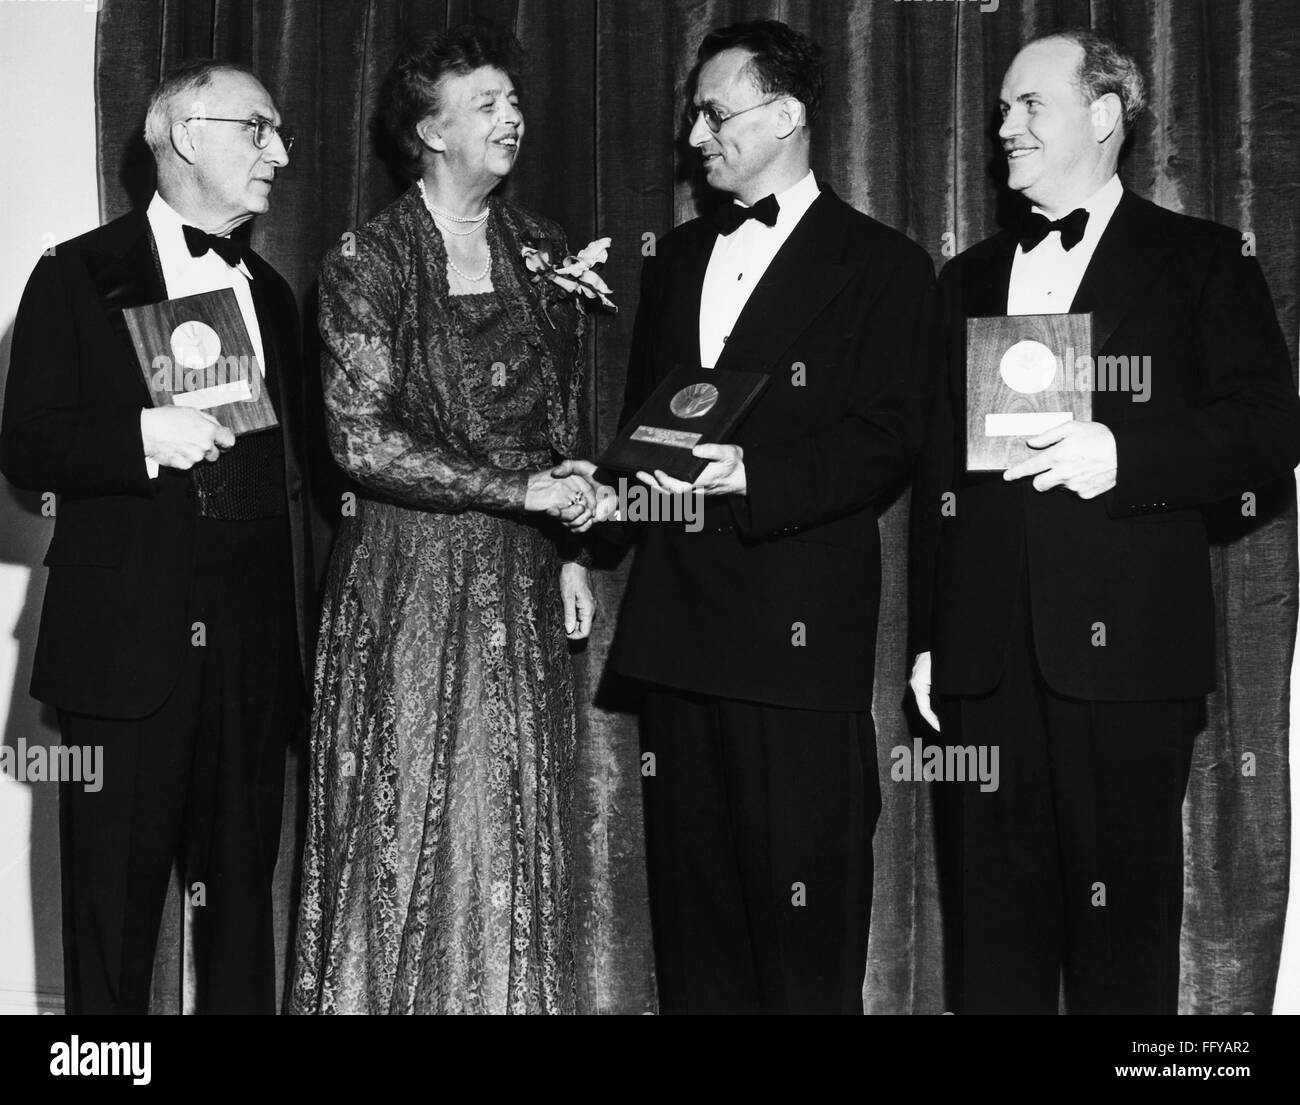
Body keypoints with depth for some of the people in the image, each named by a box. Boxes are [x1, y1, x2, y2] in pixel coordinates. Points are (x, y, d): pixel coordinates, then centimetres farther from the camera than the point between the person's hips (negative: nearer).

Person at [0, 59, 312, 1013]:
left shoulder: (271, 293, 17)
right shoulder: (80, 277, 2)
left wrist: (302, 631, 11)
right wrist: (143, 435, -20)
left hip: (255, 646, 4)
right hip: (130, 640, -4)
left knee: (243, 890, 9)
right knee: (114, 898, 2)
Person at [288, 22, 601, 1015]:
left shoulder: (542, 252, 8)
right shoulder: (367, 261, -7)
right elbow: (362, 441, -13)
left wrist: (572, 552, 7)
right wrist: (520, 493, -16)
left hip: (521, 577, 4)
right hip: (409, 573, -4)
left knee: (514, 830, 7)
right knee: (408, 821, 1)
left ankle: (512, 994, 18)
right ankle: (389, 992, 15)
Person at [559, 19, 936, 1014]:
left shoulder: (883, 265, -1)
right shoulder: (677, 257, 19)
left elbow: (882, 443, -9)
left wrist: (752, 475, -22)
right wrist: (611, 478, 3)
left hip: (800, 624, -6)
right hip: (677, 616, 6)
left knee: (802, 890, -3)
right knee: (690, 884, 11)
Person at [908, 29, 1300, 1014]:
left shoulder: (1199, 260, 5)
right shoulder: (970, 278, 19)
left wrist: (1123, 452, -17)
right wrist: (928, 637, 13)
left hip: (1126, 642, -4)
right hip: (988, 652, 4)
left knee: (1123, 899, 1)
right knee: (994, 897, 6)